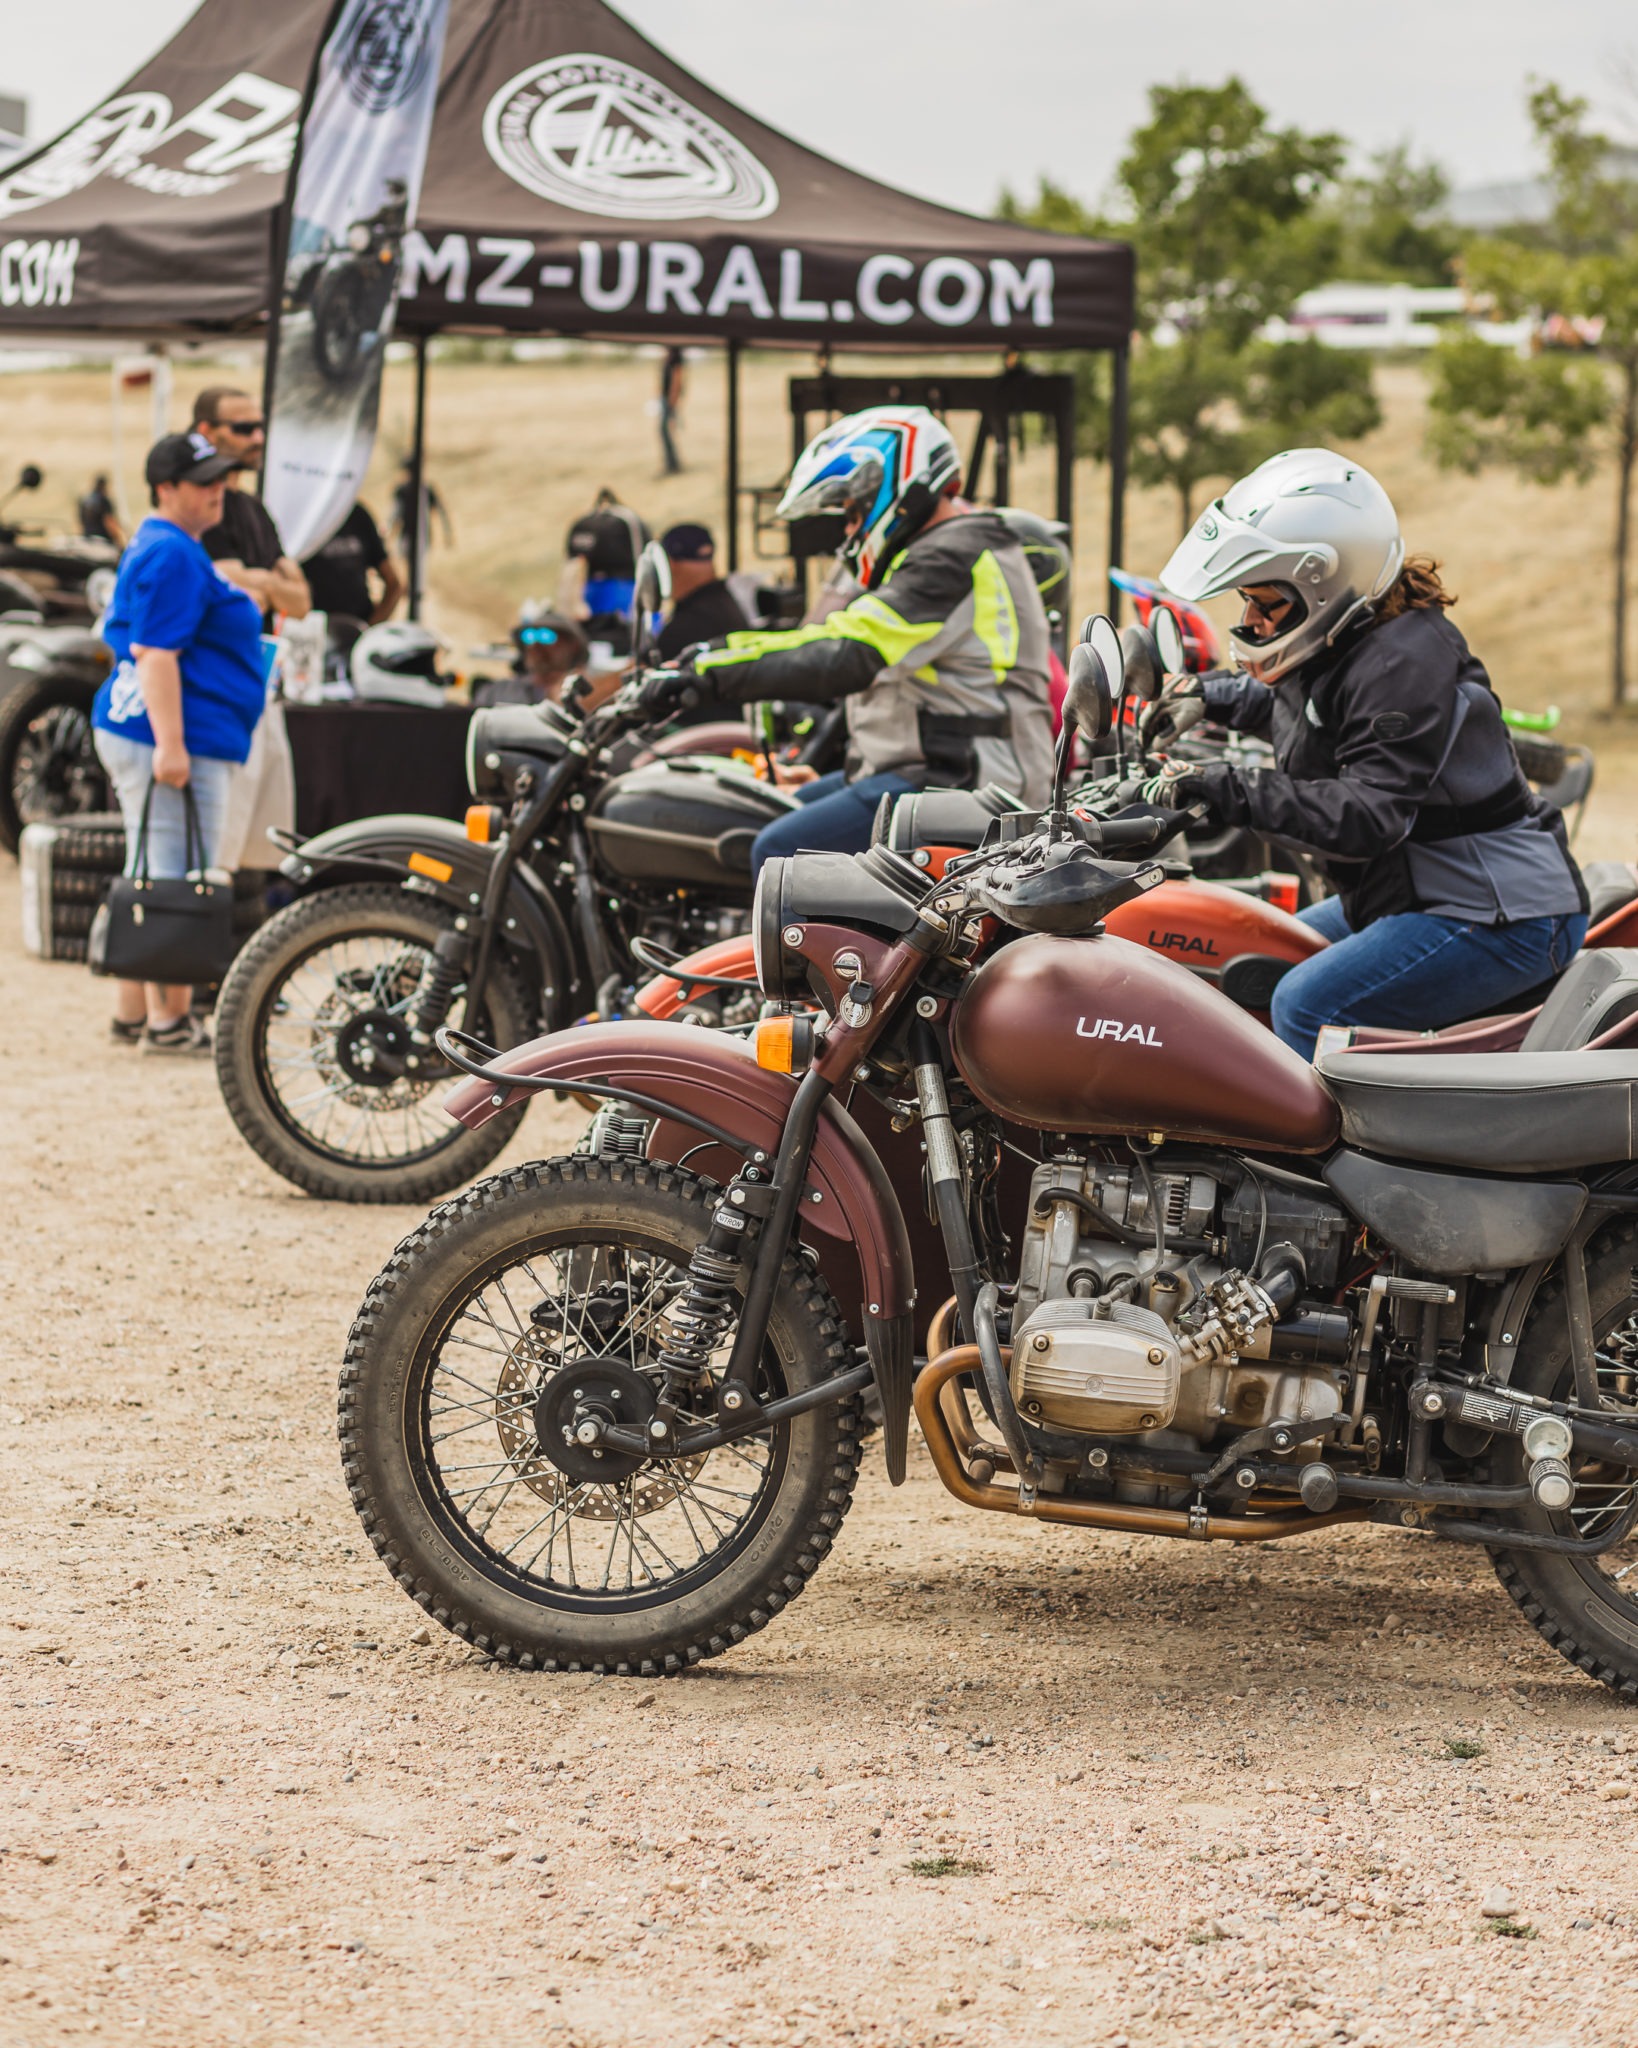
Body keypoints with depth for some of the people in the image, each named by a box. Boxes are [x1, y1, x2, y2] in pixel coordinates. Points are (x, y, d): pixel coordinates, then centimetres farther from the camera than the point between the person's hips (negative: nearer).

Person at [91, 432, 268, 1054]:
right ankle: (169, 1021, -6)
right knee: (179, 884, -8)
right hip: (180, 740, -11)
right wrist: (170, 743, -27)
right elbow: (154, 652, -22)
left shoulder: (167, 548, 18)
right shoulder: (171, 555, -16)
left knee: (149, 877, 14)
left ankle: (131, 1014, 19)